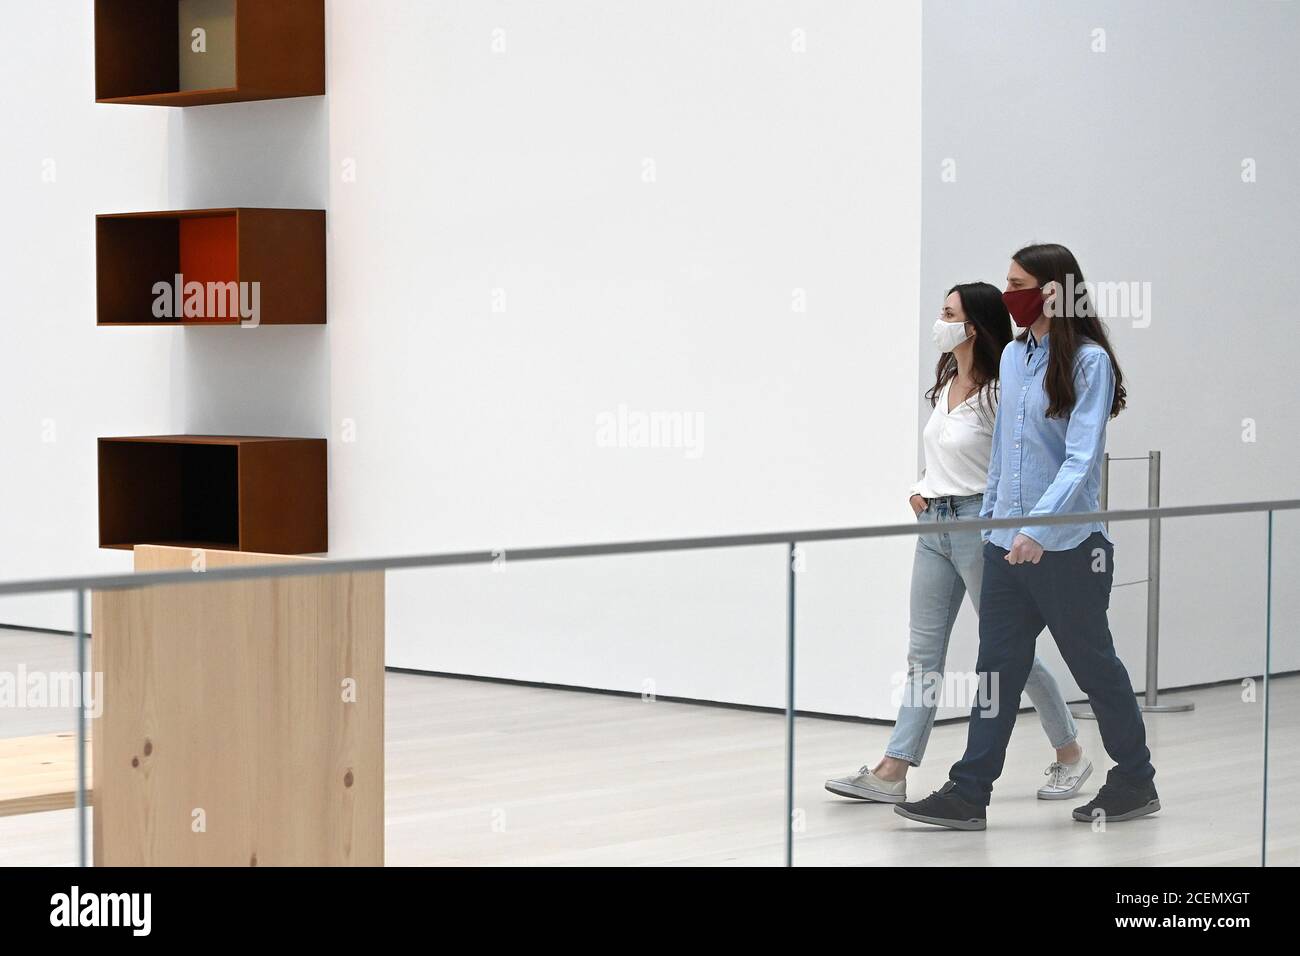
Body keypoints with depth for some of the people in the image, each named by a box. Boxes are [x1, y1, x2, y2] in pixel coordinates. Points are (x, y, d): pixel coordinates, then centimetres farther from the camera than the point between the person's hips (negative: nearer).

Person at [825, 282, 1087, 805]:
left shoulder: (997, 393, -15)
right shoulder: (945, 385, 10)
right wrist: (921, 490, 9)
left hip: (978, 524, -8)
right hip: (934, 524, 8)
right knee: (923, 651, 6)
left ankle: (1070, 755, 19)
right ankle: (891, 773, 5)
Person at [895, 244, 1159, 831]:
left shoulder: (1089, 362, -11)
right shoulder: (1013, 355, 10)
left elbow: (1081, 458, -18)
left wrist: (1039, 527, -26)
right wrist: (989, 516, 17)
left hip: (1067, 545, -6)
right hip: (1007, 541, 6)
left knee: (1092, 663, 7)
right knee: (996, 668, 6)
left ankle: (1135, 782, 23)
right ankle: (969, 794, 8)